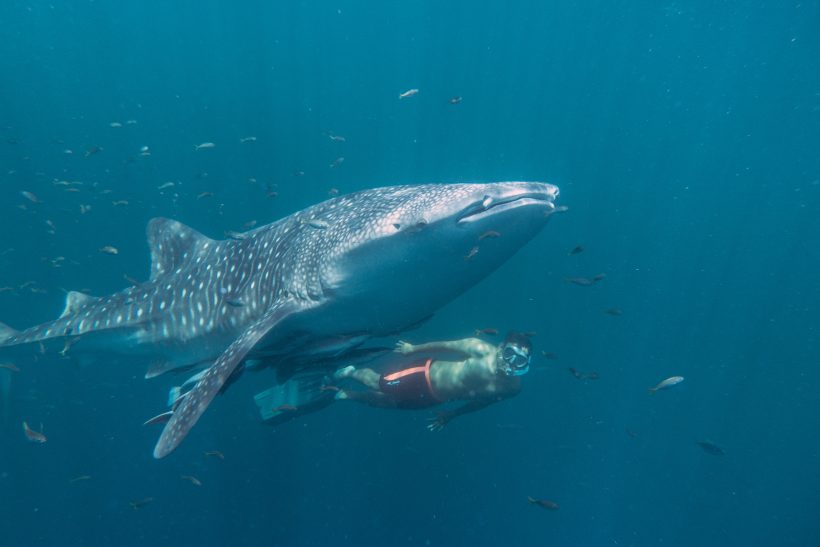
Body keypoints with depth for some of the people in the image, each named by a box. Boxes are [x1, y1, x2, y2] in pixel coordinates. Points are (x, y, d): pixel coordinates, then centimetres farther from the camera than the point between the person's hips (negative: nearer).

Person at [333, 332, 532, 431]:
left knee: (389, 403, 17)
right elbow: (446, 346, -16)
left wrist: (451, 415, 11)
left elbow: (481, 401, 2)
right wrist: (413, 349, -3)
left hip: (432, 399, 4)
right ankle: (352, 372, 37)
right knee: (378, 384, 2)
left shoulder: (512, 388, -16)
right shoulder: (483, 350, -30)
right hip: (427, 374, -4)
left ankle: (348, 394, 43)